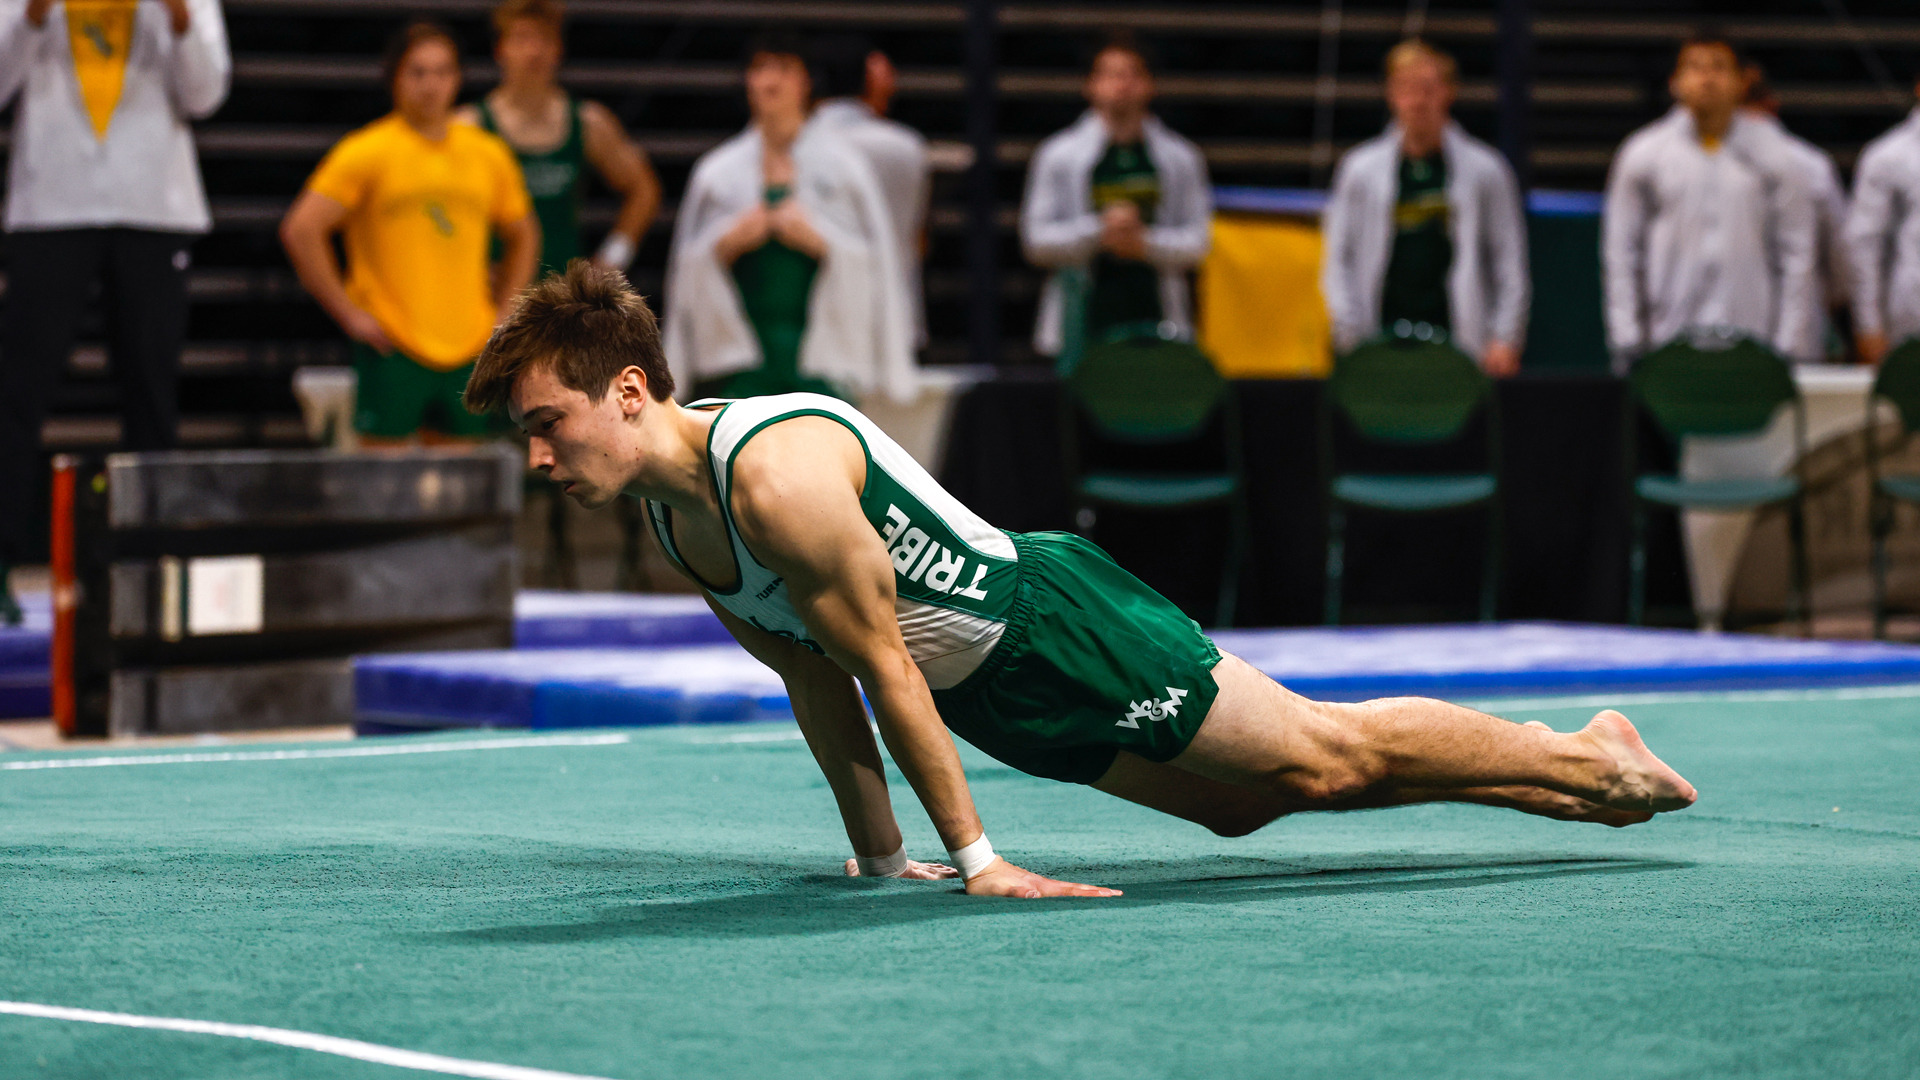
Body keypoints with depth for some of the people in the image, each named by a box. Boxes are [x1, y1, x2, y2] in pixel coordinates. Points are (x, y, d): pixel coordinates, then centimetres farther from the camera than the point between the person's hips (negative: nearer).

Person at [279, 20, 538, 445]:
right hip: (393, 348, -4)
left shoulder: (489, 155, 10)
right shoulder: (364, 152, -4)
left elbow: (522, 235, 25)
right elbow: (300, 230, -10)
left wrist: (501, 312, 13)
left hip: (468, 348, 4)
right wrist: (349, 314, -11)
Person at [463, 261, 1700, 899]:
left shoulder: (777, 472, -30)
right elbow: (814, 675, 10)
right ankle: (1582, 776, 34)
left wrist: (976, 854, -22)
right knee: (1248, 801, 20)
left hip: (1058, 625, -9)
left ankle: (1588, 760, 21)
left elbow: (880, 659, -26)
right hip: (996, 698, 9)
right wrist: (878, 856, 13)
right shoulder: (672, 515, -1)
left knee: (1324, 754, 2)